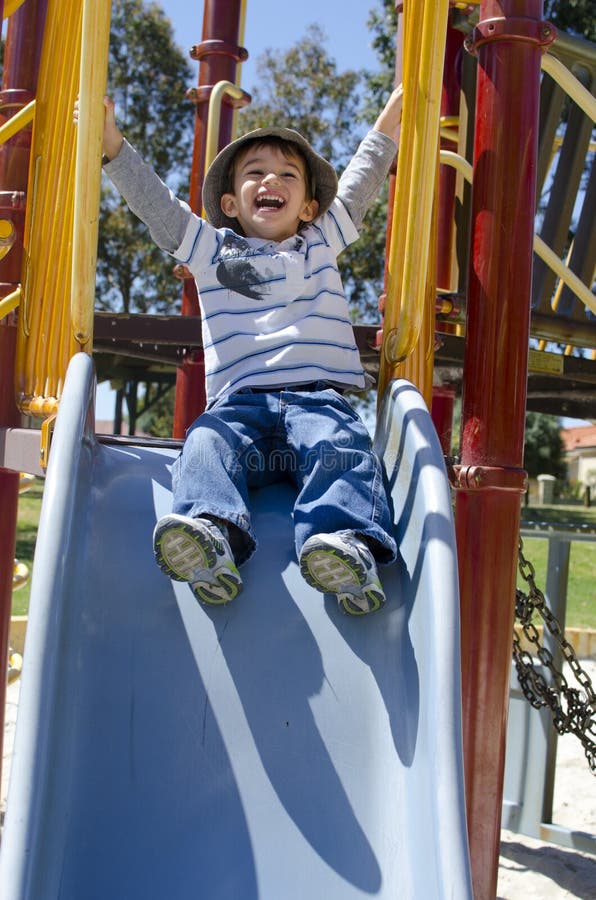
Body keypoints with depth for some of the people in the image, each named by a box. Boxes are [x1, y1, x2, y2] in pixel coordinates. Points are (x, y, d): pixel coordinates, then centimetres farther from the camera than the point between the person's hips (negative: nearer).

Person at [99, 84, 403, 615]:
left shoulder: (321, 244, 30)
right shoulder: (210, 249, 26)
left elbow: (361, 182, 34)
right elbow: (153, 201, 19)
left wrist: (394, 112, 37)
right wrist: (113, 144, 11)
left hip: (318, 396, 0)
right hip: (240, 402, 0)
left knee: (340, 447, -32)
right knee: (207, 446, -31)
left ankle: (349, 548, -53)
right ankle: (211, 540, -54)